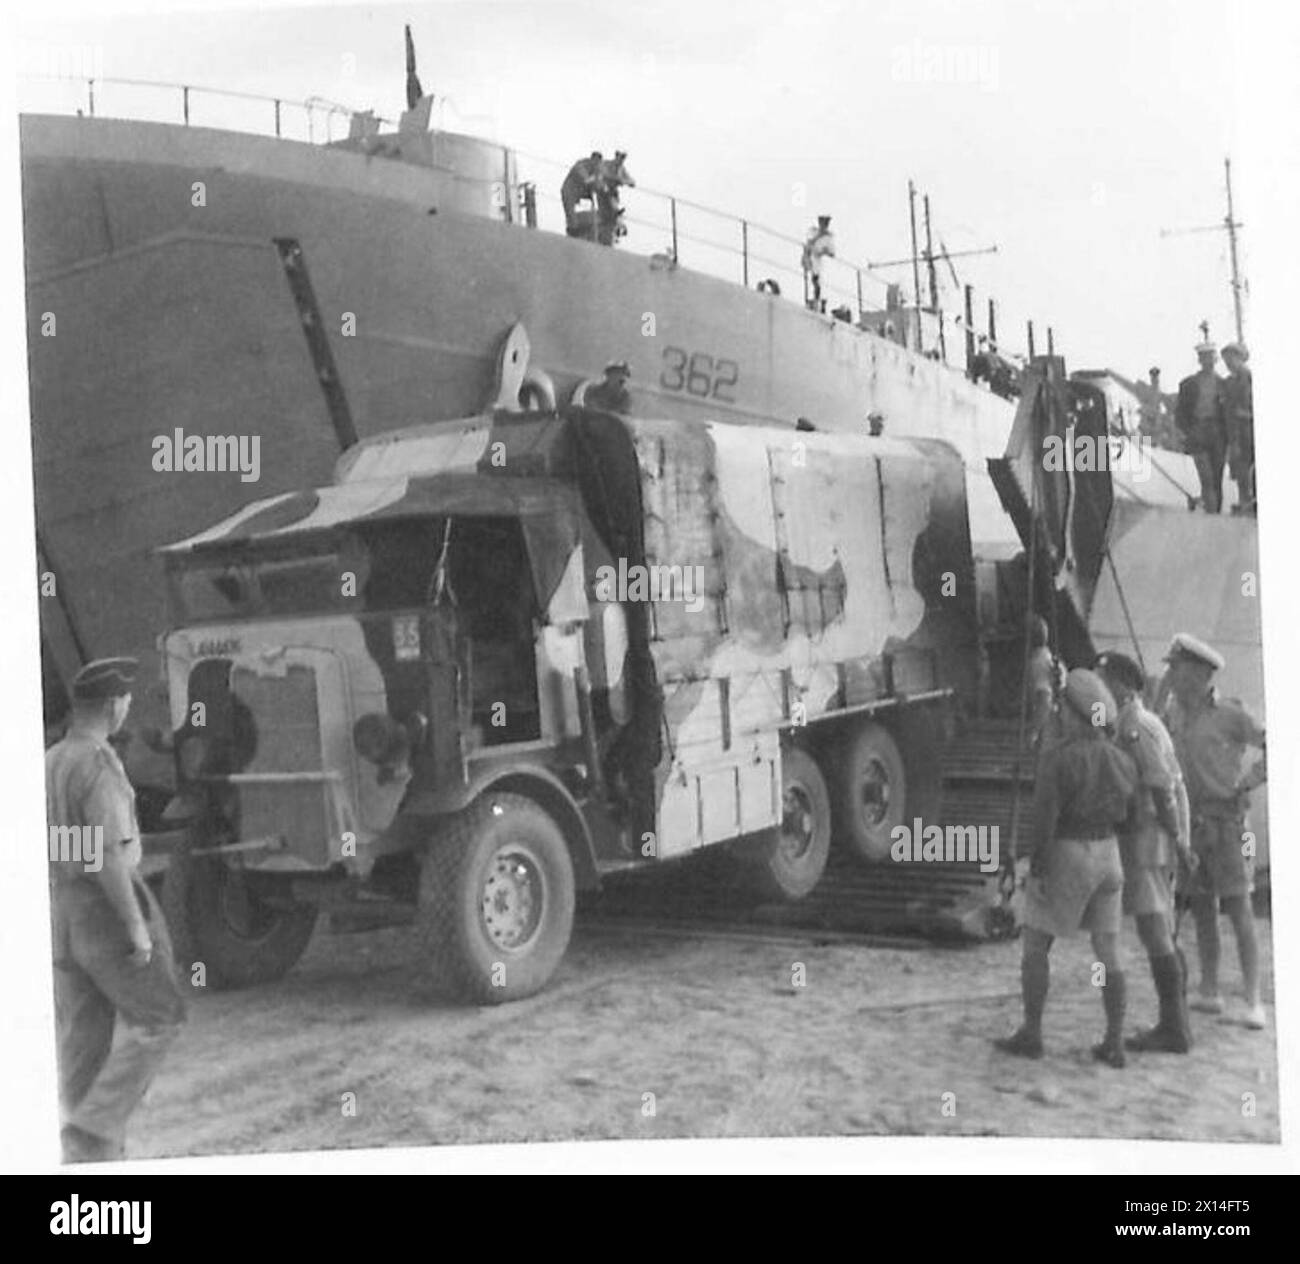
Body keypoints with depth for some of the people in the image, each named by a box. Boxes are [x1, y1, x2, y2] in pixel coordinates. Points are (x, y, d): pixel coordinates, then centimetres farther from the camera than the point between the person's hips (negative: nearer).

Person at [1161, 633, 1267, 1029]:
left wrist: (1248, 780, -11)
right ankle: (1209, 992, 17)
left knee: (1238, 907, -7)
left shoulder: (1230, 714, -12)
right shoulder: (1175, 710, 7)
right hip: (1189, 819, 6)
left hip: (1224, 820, -6)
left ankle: (1253, 1000, -4)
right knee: (1201, 907, 10)